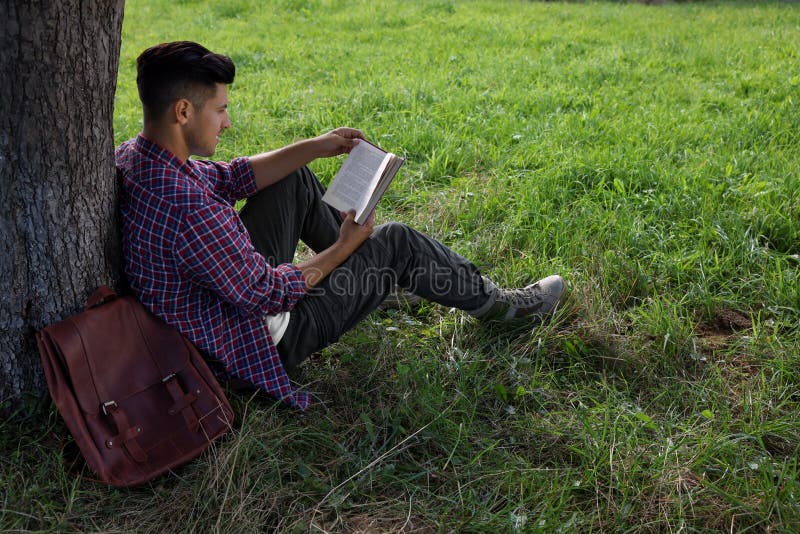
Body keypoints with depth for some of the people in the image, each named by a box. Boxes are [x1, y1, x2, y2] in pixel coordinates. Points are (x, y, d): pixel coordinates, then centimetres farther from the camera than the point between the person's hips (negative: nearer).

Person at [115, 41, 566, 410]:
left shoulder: (133, 157, -8)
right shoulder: (188, 210, -37)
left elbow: (229, 179, 6)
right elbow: (272, 294, -27)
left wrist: (315, 148, 2)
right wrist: (343, 248, -12)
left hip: (234, 284, 9)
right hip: (262, 336, -8)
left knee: (295, 179, 15)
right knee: (394, 242, -1)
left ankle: (350, 258, 38)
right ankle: (493, 303, 23)